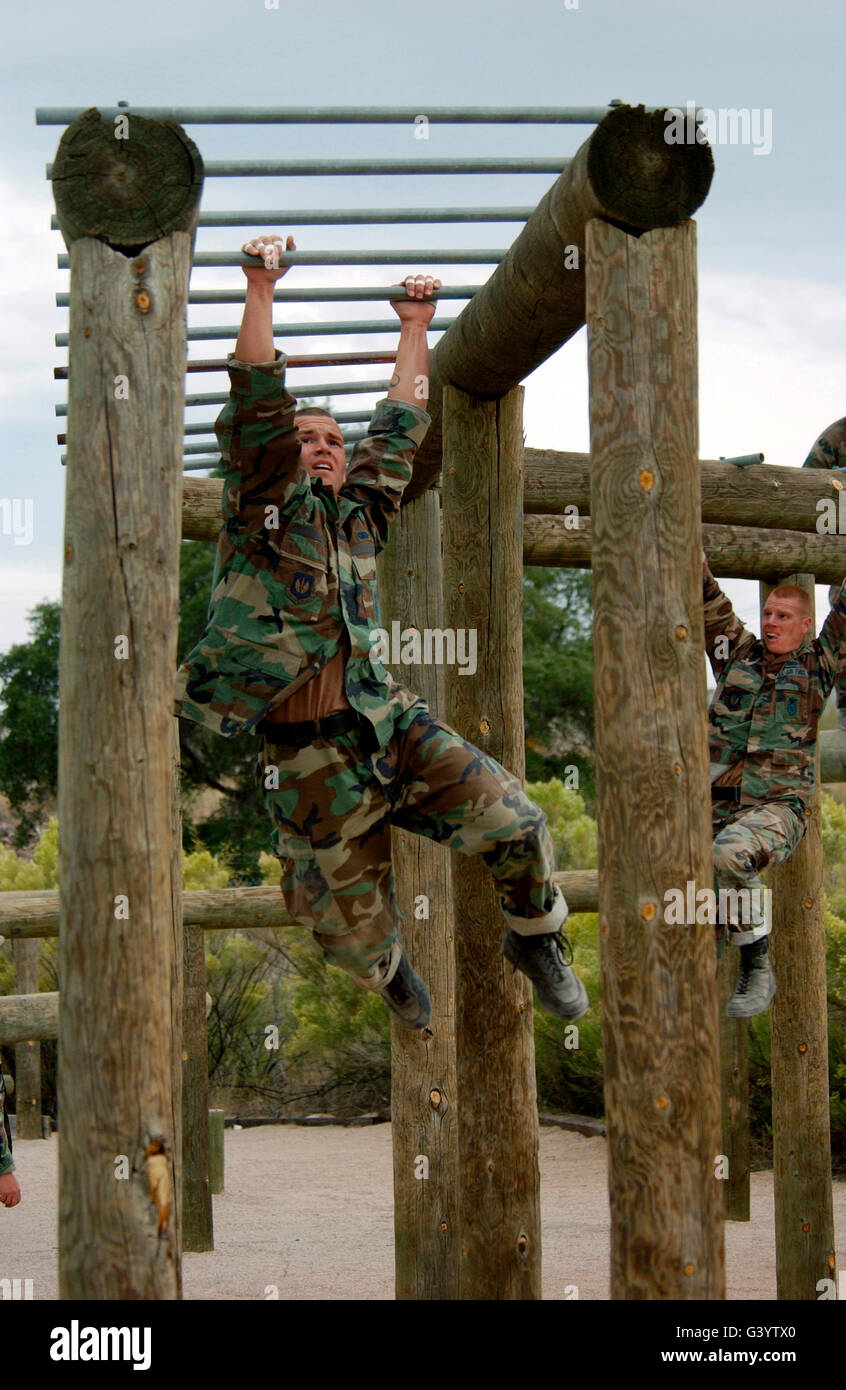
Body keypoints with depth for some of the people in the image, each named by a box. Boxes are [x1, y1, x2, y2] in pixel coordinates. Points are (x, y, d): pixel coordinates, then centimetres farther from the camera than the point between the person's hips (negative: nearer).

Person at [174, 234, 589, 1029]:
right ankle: (388, 972, 42)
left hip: (392, 724, 4)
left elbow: (399, 427, 25)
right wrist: (261, 290, -15)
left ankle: (535, 940, 16)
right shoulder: (263, 508, 1)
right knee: (352, 927, 4)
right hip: (310, 759, -4)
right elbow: (256, 407, -10)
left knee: (514, 823, -14)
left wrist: (414, 329, 30)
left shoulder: (360, 514, 14)